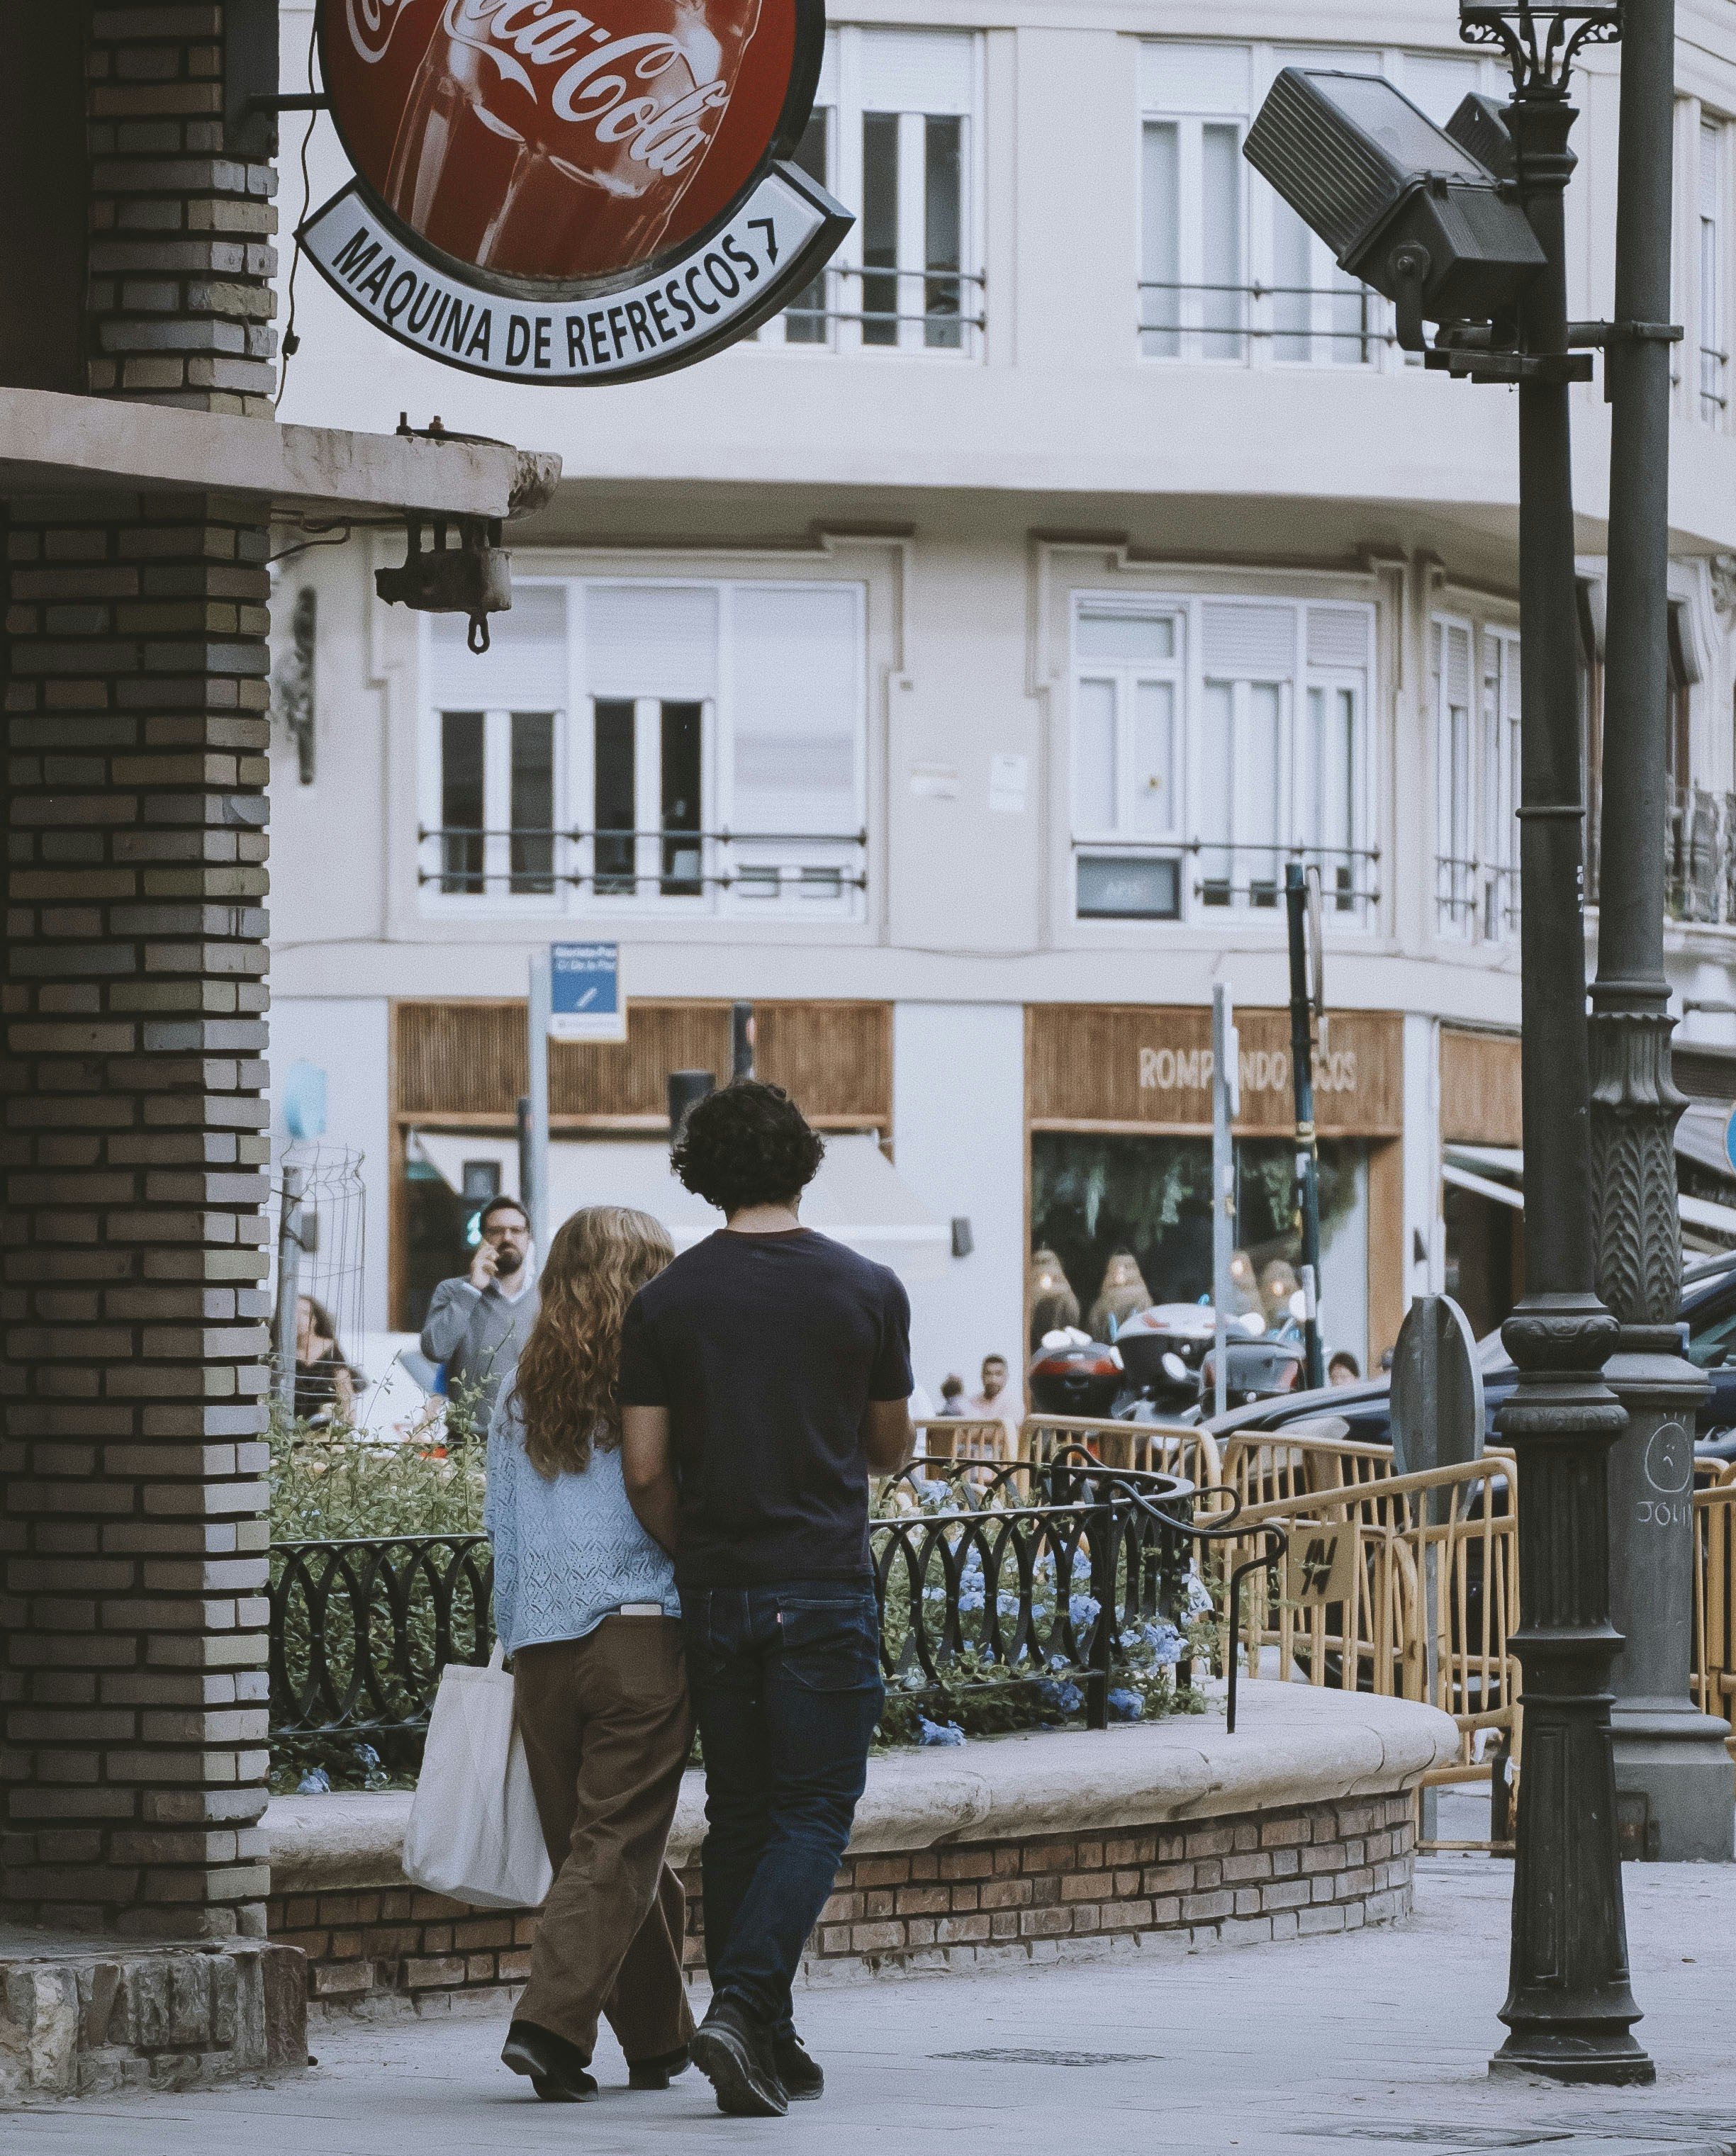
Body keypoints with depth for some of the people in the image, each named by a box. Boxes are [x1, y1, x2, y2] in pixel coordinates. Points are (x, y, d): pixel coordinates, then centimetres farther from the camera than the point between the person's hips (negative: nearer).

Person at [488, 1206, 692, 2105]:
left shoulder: (519, 1396, 10)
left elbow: (502, 1534, 13)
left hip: (541, 1648, 5)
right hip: (643, 1630, -5)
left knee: (583, 1842, 13)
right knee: (617, 1845, -4)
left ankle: (659, 2036, 20)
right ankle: (550, 2024, -18)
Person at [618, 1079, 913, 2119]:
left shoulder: (667, 1300, 0)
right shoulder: (868, 1290, -2)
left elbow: (646, 1471, 0)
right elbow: (891, 1450, 10)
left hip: (716, 1593, 2)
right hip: (826, 1588, -2)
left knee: (739, 1816, 11)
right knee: (812, 1814, -1)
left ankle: (765, 2040, 13)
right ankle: (742, 2008, -20)